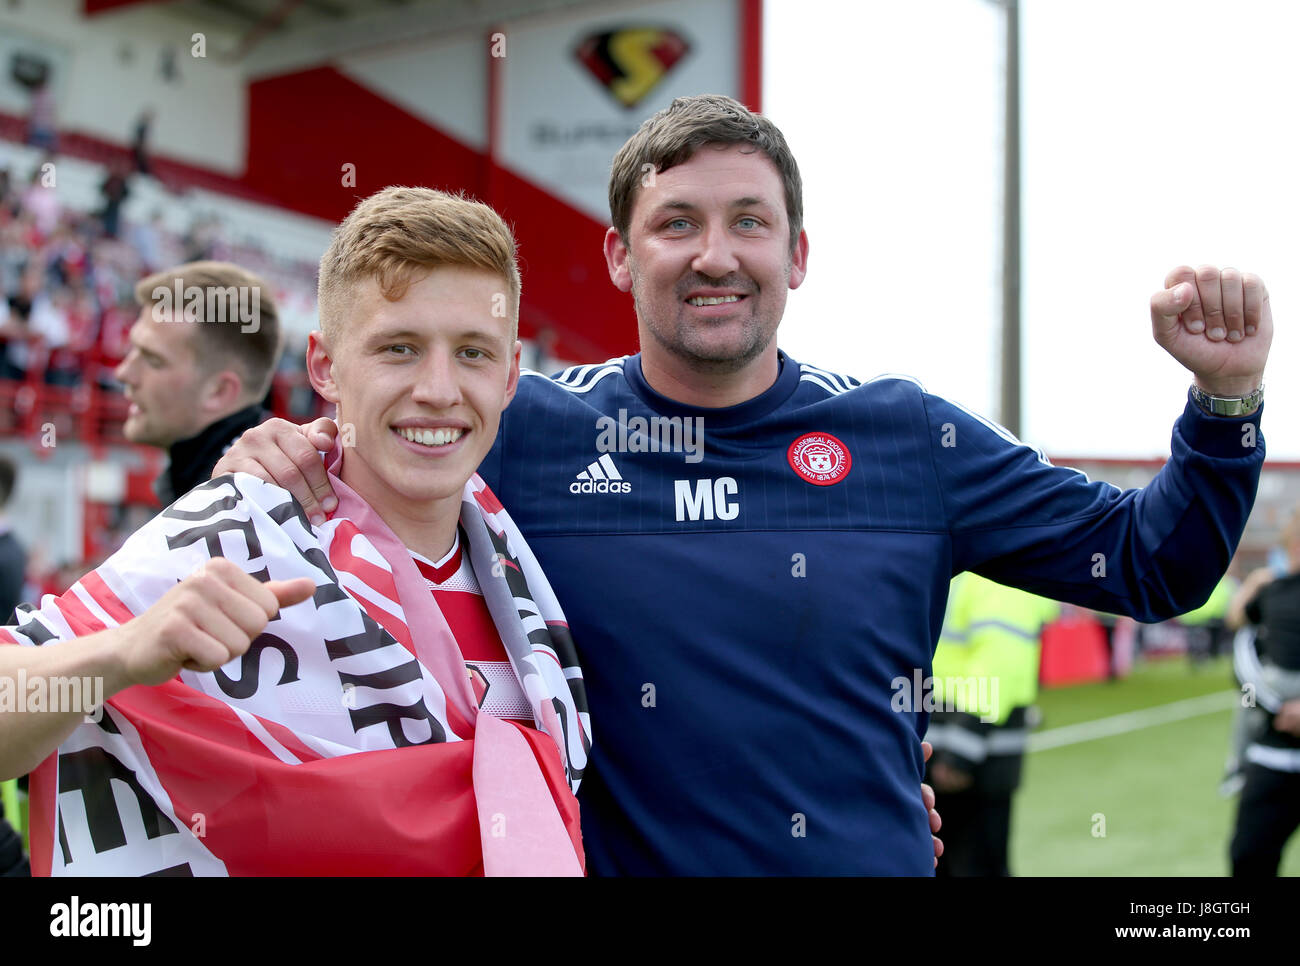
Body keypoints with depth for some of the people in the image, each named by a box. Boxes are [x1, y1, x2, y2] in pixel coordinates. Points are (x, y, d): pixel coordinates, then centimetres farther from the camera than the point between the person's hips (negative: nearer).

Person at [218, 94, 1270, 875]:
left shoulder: (910, 438, -2)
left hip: (878, 855, 2)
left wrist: (1226, 392, -10)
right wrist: (278, 462, -16)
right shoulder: (521, 431, -6)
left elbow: (1150, 563, 5)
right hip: (610, 854, -1)